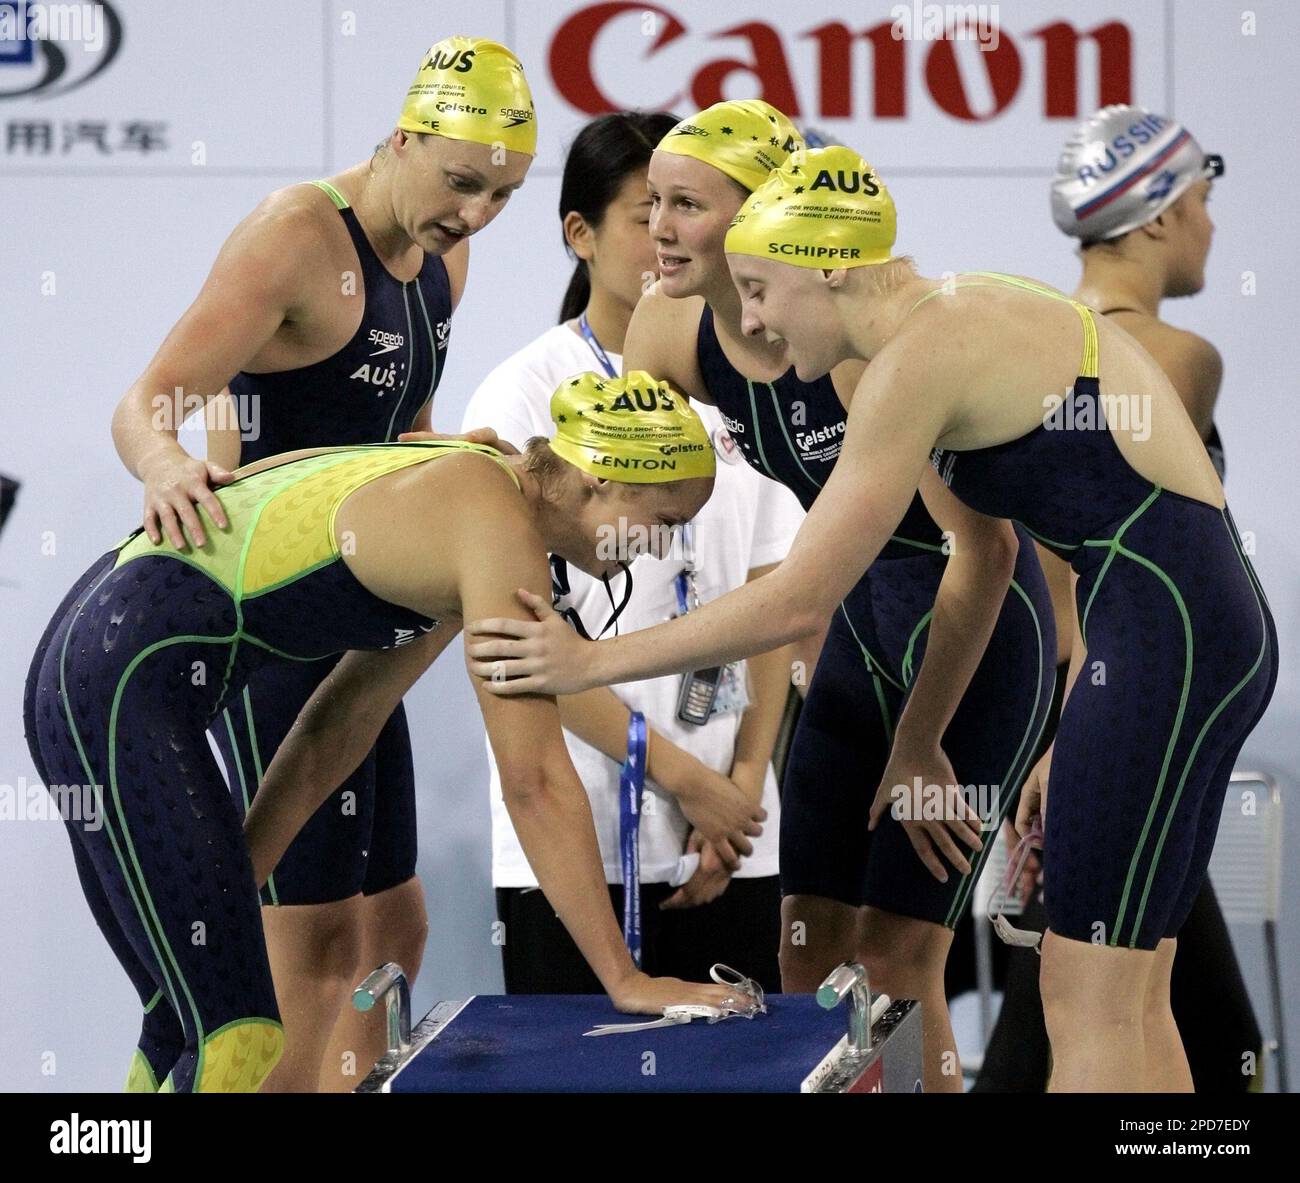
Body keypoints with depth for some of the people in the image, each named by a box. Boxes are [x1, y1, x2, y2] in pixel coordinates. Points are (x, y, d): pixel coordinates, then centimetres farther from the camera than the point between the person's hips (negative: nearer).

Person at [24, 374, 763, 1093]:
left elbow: (343, 724, 20)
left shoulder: (472, 491, 15)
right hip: (124, 679, -10)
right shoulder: (498, 533, -15)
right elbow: (535, 781, -18)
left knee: (187, 1020, 16)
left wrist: (225, 894, 21)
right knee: (240, 1040, -14)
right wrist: (625, 979, -15)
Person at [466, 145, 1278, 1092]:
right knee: (1127, 1004, 14)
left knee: (1089, 1012, -5)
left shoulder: (918, 358, -14)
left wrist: (591, 663, -4)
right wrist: (921, 742, 23)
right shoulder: (970, 316, 14)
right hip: (1213, 622, 10)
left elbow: (798, 601, -12)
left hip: (1167, 637, -10)